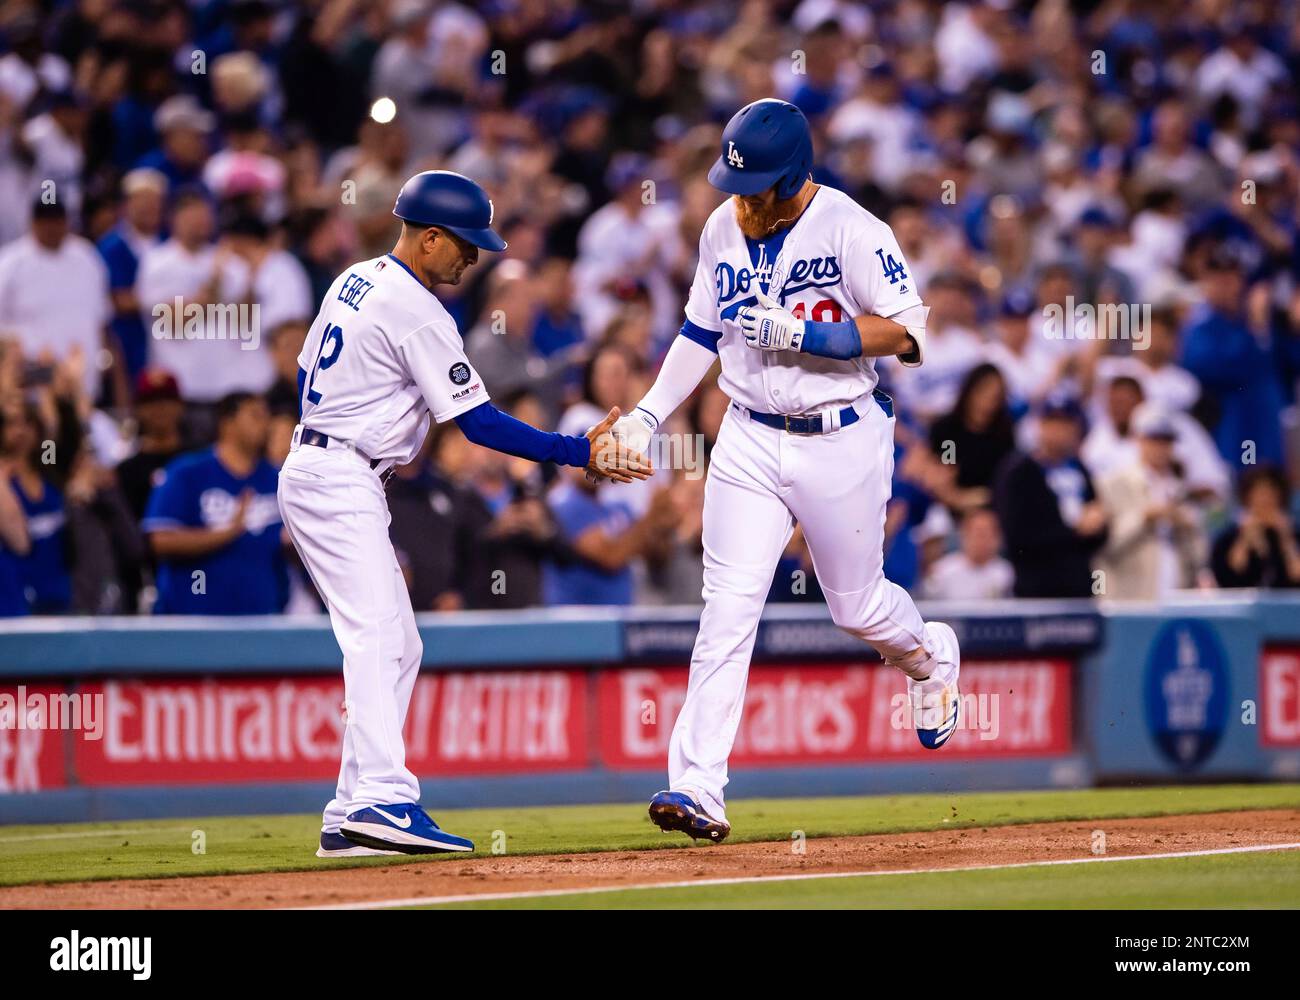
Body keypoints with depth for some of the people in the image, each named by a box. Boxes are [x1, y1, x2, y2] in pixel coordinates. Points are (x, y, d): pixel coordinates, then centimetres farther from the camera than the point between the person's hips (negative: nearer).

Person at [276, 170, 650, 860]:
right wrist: (578, 453, -15)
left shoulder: (355, 280, 13)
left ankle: (349, 816, 6)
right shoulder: (418, 314, -16)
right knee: (376, 637, -21)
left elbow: (306, 373, 22)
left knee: (399, 648, 10)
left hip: (308, 465, 10)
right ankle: (384, 800, -36)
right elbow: (479, 423, -17)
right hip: (342, 485, -10)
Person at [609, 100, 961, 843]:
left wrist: (801, 334, -26)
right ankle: (698, 791, -14)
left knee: (858, 605, 9)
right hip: (750, 441, 4)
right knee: (727, 608, -8)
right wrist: (650, 414, 6)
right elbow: (702, 333, 15)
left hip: (842, 441, -4)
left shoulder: (853, 231, -15)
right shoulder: (724, 231, 3)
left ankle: (930, 657, 47)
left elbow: (906, 334, -19)